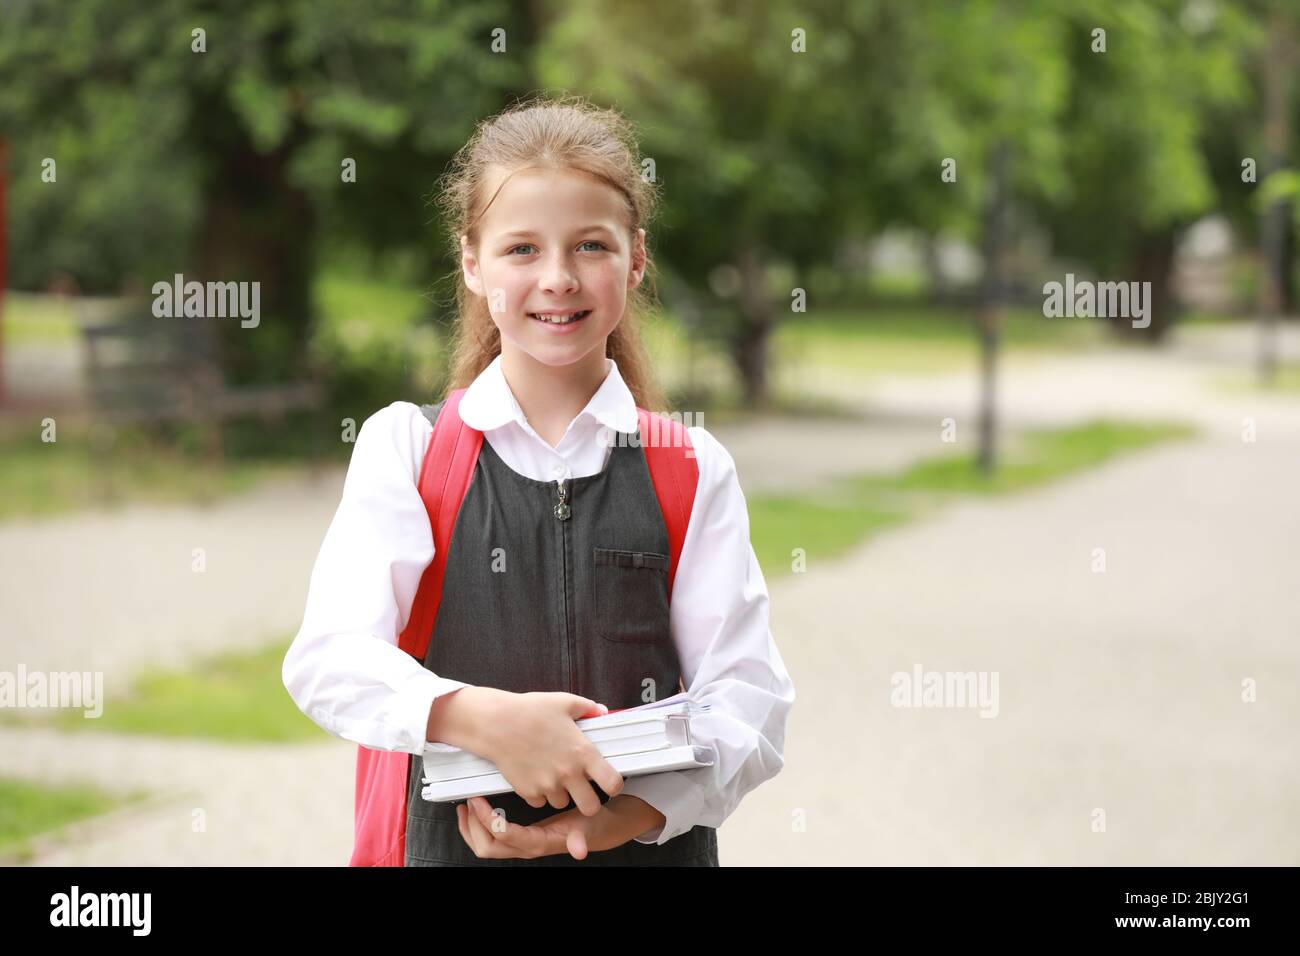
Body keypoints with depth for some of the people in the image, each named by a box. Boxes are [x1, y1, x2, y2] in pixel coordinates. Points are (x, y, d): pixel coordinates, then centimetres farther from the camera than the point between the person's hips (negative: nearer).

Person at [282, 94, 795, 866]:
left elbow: (748, 695, -6)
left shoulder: (692, 469, 1)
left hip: (654, 844, 1)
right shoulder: (407, 447, 0)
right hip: (461, 844, 0)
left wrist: (631, 814, -22)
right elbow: (329, 659, -12)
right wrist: (483, 718, -29)